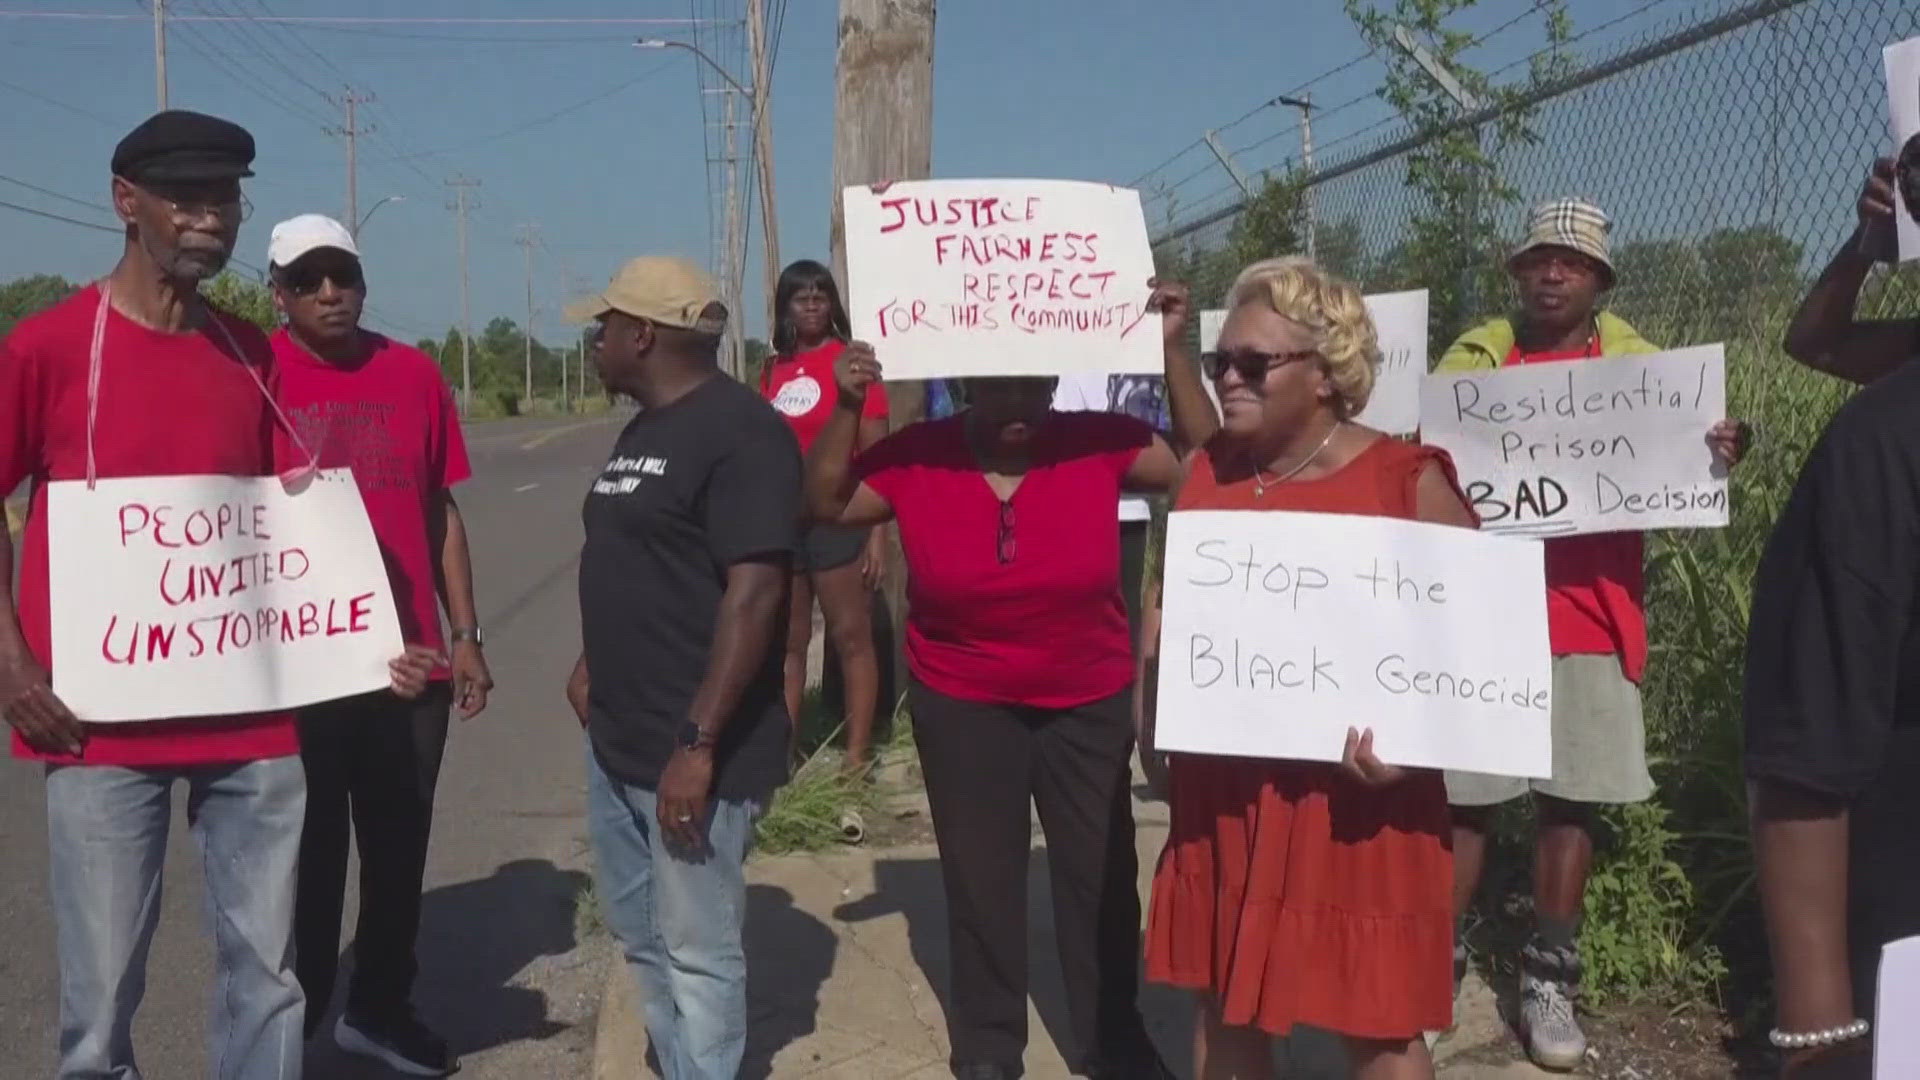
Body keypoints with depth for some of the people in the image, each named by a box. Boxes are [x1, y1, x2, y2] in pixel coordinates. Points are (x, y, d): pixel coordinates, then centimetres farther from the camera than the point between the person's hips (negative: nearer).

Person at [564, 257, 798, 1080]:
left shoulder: (741, 431, -16)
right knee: (639, 933, 19)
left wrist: (698, 743, -25)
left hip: (692, 751, -10)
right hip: (617, 742, 10)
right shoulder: (643, 432, 14)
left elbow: (755, 590, -23)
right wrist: (592, 666, 16)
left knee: (696, 951, 2)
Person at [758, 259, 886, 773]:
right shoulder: (774, 370, 11)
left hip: (836, 518, -6)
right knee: (788, 641, 11)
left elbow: (875, 455, -8)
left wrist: (876, 532, -13)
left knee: (850, 637, 2)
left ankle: (857, 754, 7)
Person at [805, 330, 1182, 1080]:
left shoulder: (1100, 443, -14)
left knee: (1101, 875, 13)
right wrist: (847, 408, -22)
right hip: (963, 708, 0)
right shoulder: (916, 458, -13)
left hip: (1090, 704, 1)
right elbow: (823, 504, -9)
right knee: (981, 879, 13)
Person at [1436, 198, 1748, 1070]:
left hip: (1588, 618, 1)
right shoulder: (1474, 356, 4)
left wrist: (1716, 457, -20)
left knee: (1569, 800, 6)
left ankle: (1548, 977, 19)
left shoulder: (1636, 363, 5)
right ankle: (1437, 960, 17)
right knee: (1457, 795, 3)